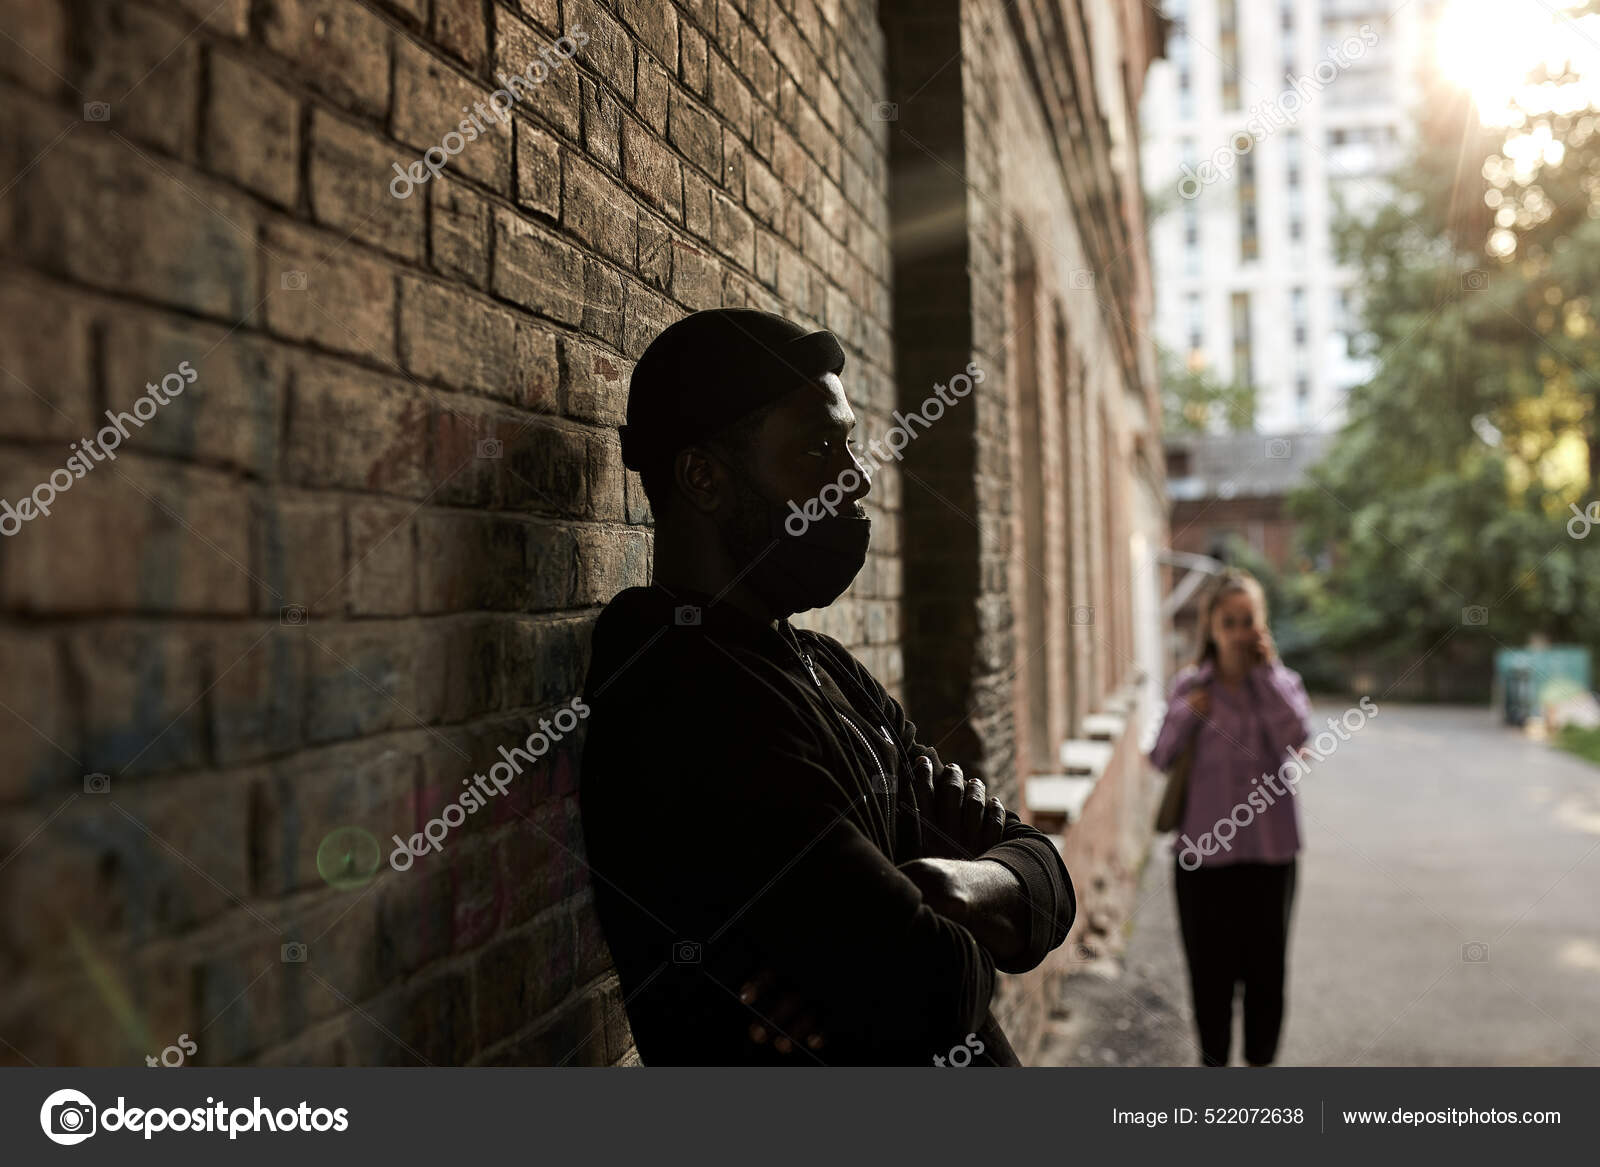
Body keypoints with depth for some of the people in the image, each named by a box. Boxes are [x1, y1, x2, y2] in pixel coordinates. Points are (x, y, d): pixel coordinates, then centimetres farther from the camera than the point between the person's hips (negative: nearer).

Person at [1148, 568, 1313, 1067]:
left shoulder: (1280, 680, 1)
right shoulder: (1190, 685, 2)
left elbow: (1296, 735, -19)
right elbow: (1161, 759, 2)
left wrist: (1267, 670, -15)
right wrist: (1186, 716, -13)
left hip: (1268, 847, 0)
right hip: (1201, 847, 0)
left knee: (1265, 965, 9)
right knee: (1209, 968, 9)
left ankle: (1260, 1060, 27)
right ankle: (1213, 1061, 27)